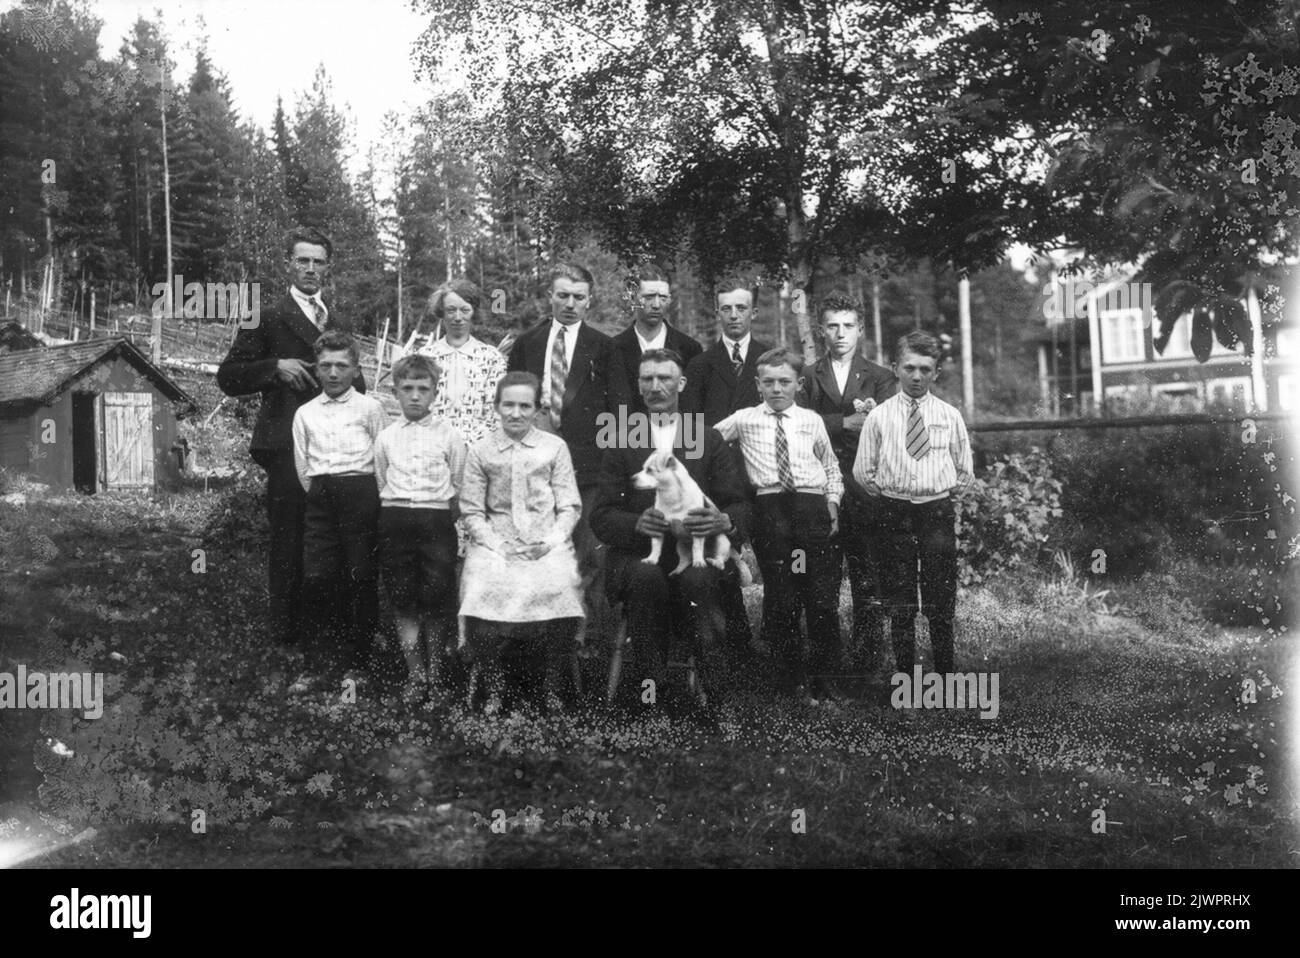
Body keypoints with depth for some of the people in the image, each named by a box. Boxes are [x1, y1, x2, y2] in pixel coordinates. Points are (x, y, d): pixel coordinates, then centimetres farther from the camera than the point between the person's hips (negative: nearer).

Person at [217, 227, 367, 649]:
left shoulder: (341, 324, 20)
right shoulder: (267, 320, 3)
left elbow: (356, 384, 29)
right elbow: (228, 377, -2)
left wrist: (350, 384, 9)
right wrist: (275, 367, -14)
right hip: (287, 445, -5)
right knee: (288, 542, -4)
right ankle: (286, 627, 4)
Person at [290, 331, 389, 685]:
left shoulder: (370, 408, 5)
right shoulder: (305, 413, 15)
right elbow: (302, 466, 17)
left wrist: (366, 497, 3)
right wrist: (318, 494, 8)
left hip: (360, 493, -3)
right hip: (319, 499, 3)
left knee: (362, 580, -3)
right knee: (315, 580, -4)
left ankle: (356, 663, 6)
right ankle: (331, 661, 9)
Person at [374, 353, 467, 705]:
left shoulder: (449, 435, 3)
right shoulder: (386, 437, 10)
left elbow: (458, 486, 6)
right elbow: (380, 484, 16)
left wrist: (445, 520, 1)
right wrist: (393, 517, 7)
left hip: (436, 520, -2)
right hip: (394, 520, 2)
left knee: (436, 601, -2)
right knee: (403, 602, 2)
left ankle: (434, 672, 15)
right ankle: (415, 674, 10)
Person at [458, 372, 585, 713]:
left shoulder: (554, 447, 9)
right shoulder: (480, 451, 10)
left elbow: (569, 506, 7)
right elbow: (472, 510, 7)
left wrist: (551, 541, -9)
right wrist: (494, 544, -7)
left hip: (546, 544, -1)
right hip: (495, 542, 1)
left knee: (559, 586, -29)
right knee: (482, 588, -27)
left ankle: (553, 688, -10)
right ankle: (493, 688, -7)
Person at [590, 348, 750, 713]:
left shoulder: (710, 441, 16)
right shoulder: (621, 445, 13)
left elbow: (740, 508, 9)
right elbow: (601, 518, 5)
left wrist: (723, 521, -16)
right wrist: (638, 523, -17)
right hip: (637, 556, 0)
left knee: (696, 580, -34)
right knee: (646, 577, -35)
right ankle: (651, 684, -22)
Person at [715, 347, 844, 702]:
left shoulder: (812, 421, 14)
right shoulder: (744, 421, 10)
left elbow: (831, 466, 22)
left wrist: (833, 500, 9)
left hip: (813, 506, 1)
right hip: (770, 510, -1)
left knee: (824, 598, -1)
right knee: (780, 597, 1)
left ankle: (824, 677, 12)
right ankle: (791, 676, 16)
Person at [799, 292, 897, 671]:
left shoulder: (881, 378, 11)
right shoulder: (806, 376, 12)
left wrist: (871, 419, -24)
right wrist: (847, 422, -14)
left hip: (864, 491, 0)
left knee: (869, 583, -2)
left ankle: (868, 662, 5)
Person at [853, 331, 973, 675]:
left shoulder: (950, 416, 5)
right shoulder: (879, 416, 2)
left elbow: (964, 471, 13)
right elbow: (862, 471, 6)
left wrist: (943, 493, 5)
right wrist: (885, 493, 1)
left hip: (938, 511, 1)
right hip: (894, 514, 0)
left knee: (941, 602, 2)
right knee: (899, 603, 4)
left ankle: (945, 675, 11)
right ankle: (904, 672, 13)